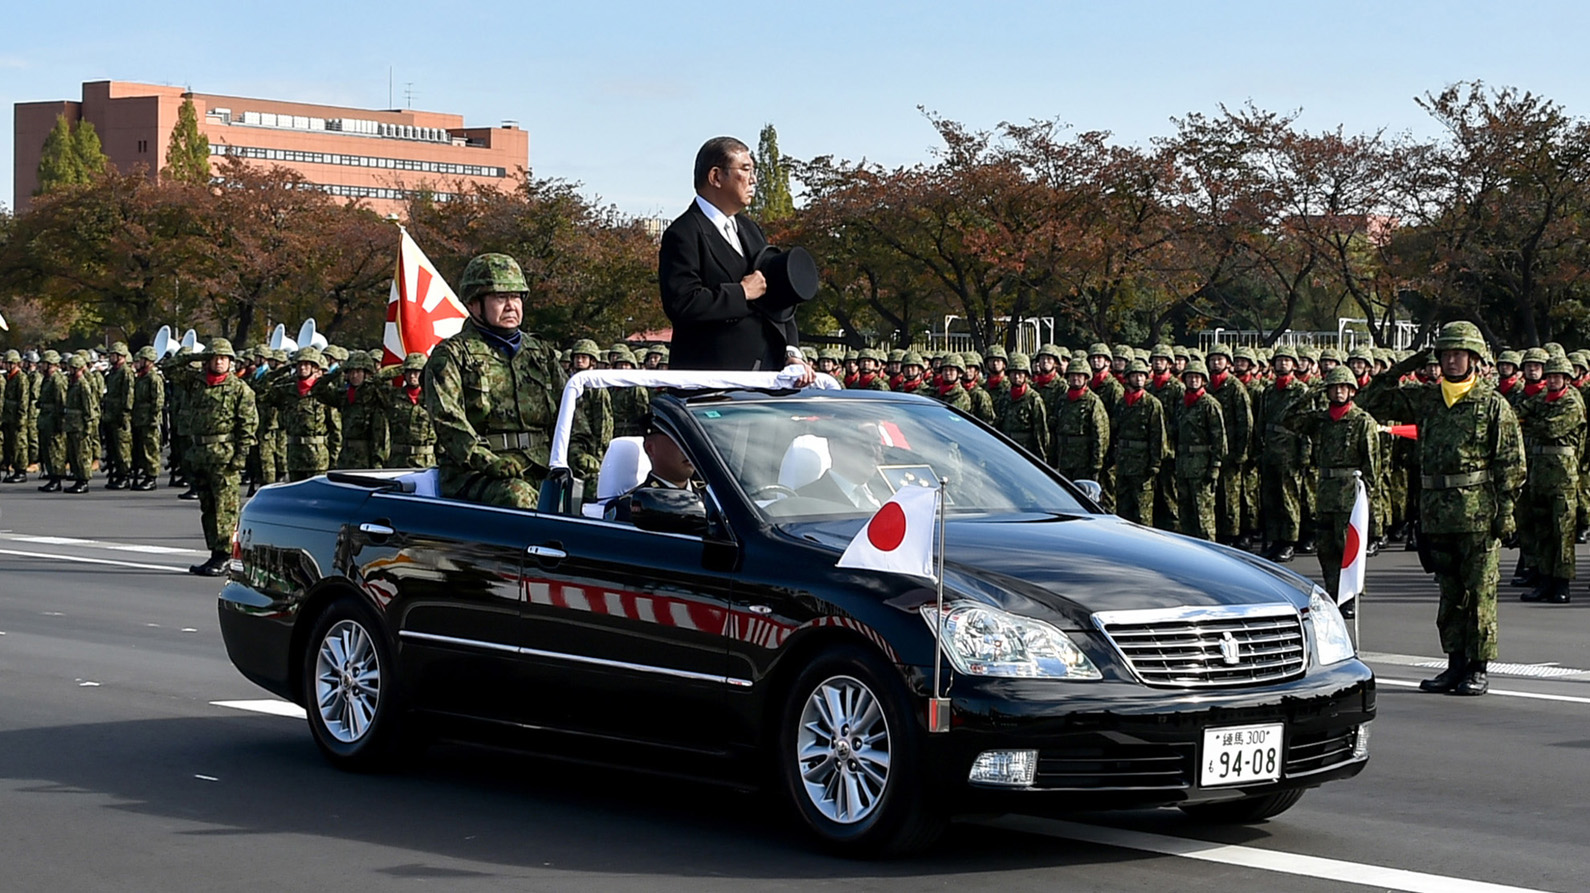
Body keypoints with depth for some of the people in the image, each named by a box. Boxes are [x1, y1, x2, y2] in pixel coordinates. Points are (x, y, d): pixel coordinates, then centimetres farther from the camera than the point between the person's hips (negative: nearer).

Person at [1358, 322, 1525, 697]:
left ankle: (1478, 669, 3)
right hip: (1437, 512, 5)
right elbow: (1370, 401, 16)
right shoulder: (1425, 400, 10)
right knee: (1449, 592, 10)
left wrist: (1505, 511, -9)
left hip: (1479, 512, -5)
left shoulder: (1493, 404, -1)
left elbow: (1512, 462, -2)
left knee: (1478, 592, -2)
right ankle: (1455, 664, 17)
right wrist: (1399, 371, 4)